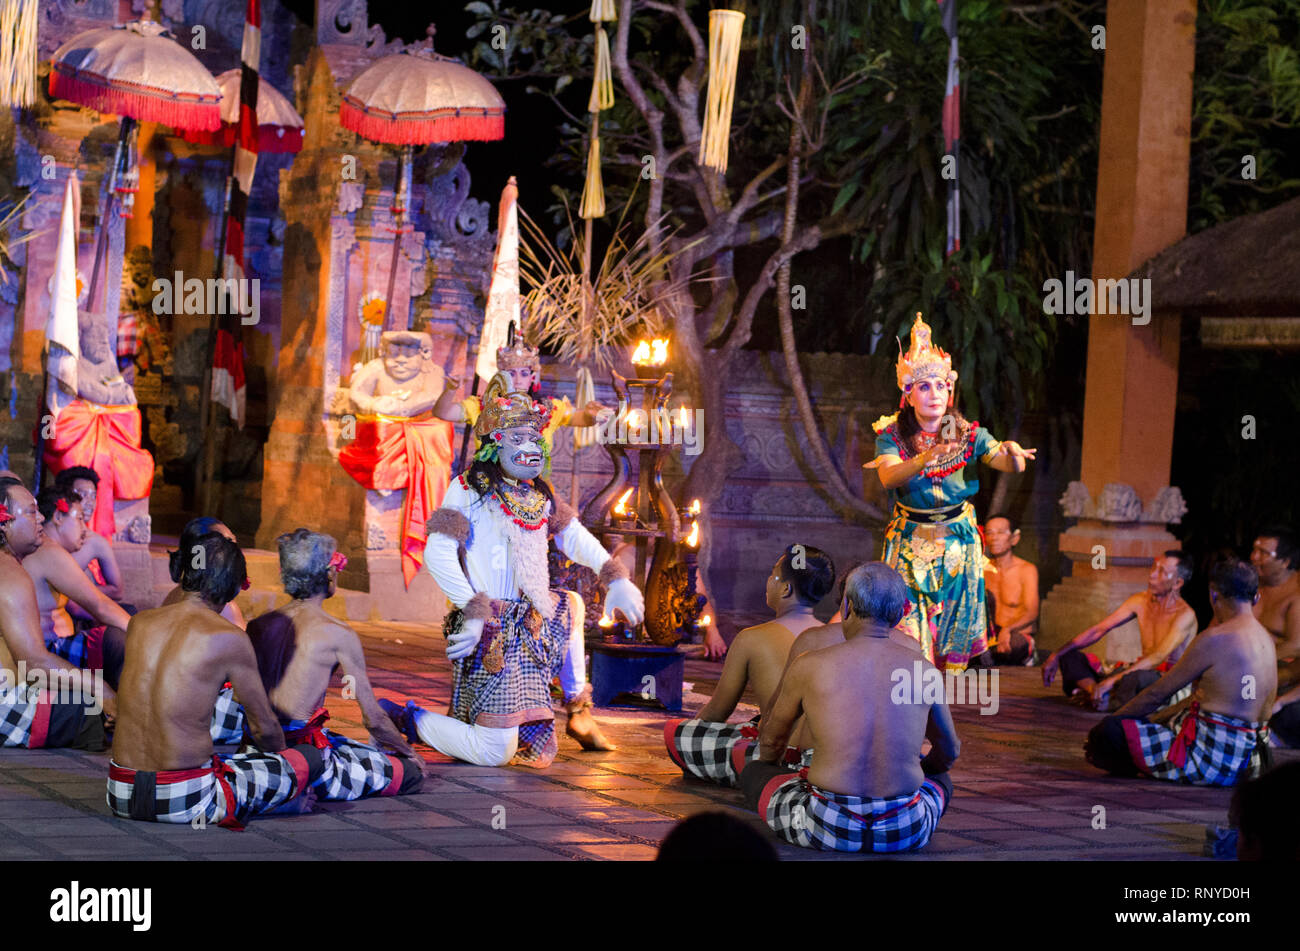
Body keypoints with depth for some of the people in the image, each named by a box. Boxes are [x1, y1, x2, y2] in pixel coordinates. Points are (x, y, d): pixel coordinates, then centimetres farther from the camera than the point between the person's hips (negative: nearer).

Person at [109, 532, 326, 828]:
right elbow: (264, 727, 5)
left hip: (121, 796, 6)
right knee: (310, 757, 7)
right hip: (185, 801, -6)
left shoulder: (139, 623, 7)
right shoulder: (230, 640, -8)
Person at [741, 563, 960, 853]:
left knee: (754, 772, 25)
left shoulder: (809, 666, -1)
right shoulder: (924, 671, 3)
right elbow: (949, 752, 21)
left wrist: (764, 765, 43)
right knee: (940, 780, 36)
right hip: (905, 833, 2)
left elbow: (771, 739, 19)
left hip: (828, 829, -2)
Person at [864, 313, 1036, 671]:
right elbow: (888, 477, -28)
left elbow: (1012, 466, -15)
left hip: (958, 543, 2)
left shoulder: (968, 434, -4)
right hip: (911, 544, -2)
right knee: (910, 634, -8)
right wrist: (923, 459, -48)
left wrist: (1013, 452, -40)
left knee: (955, 628, 4)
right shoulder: (891, 435, -9)